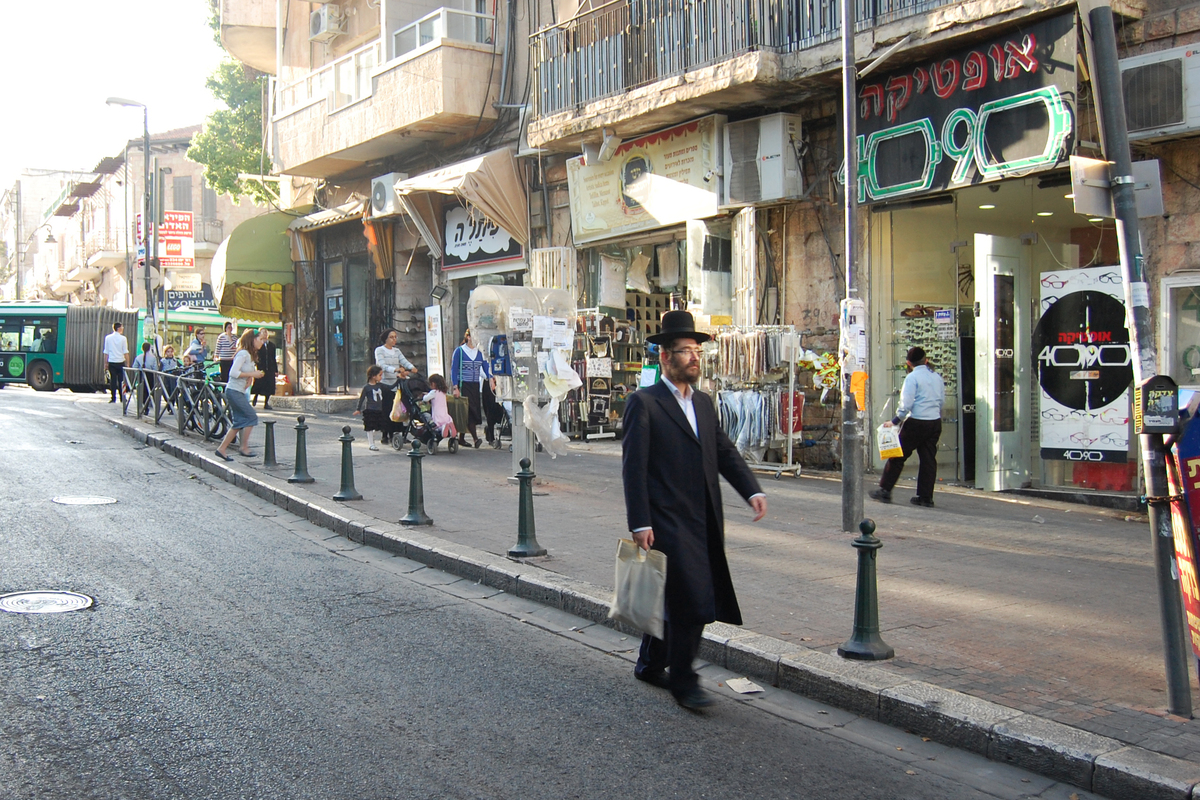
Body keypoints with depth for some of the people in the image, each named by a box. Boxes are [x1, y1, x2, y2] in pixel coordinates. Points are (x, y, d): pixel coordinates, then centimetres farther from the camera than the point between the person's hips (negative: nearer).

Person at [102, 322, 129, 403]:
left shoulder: (108, 338, 2)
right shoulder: (123, 338, -5)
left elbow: (106, 352, 5)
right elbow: (126, 352, -5)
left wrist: (106, 363, 11)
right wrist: (128, 363, 0)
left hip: (111, 362, 2)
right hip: (121, 362, -2)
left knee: (113, 380, 4)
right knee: (121, 380, 6)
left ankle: (113, 398, 3)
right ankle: (122, 398, 8)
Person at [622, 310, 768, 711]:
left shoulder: (704, 402, 16)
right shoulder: (644, 403, -7)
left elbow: (725, 452, 15)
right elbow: (633, 467, -11)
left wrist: (752, 490, -2)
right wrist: (640, 523, -16)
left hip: (703, 522, 7)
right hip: (668, 522, -7)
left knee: (672, 599, 16)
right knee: (690, 601, -9)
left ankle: (651, 665, 32)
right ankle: (682, 679, 7)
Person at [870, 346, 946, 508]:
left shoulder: (912, 377, -8)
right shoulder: (937, 377, 12)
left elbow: (906, 404, -14)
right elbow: (942, 401, 16)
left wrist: (894, 421, -8)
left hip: (916, 422, -6)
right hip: (935, 422, 6)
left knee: (898, 456, 3)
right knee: (928, 459, 7)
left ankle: (885, 490, 6)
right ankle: (926, 497, 7)